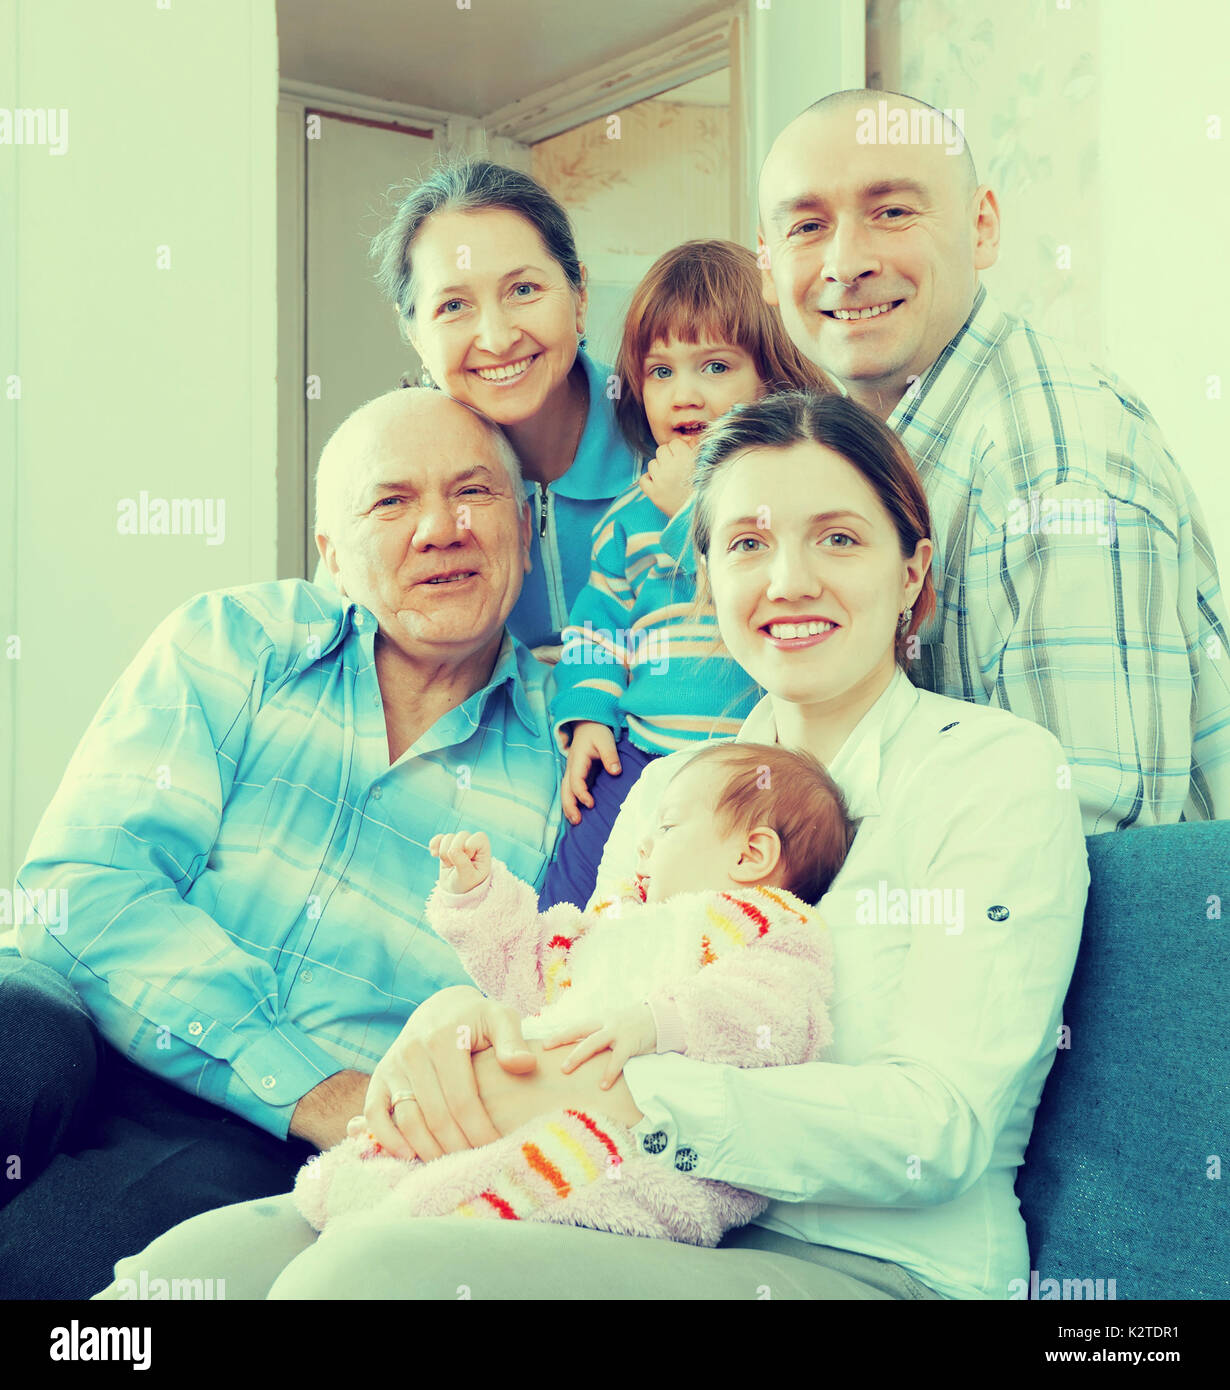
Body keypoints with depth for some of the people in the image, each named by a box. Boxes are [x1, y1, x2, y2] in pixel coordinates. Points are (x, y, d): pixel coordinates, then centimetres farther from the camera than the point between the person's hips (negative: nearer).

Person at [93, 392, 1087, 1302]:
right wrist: (465, 1018, -13)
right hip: (671, 1238, 5)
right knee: (197, 1260, -18)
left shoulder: (999, 768, -3)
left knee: (375, 1272, -29)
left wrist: (609, 1100, -24)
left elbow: (942, 1126, -14)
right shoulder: (669, 789, 15)